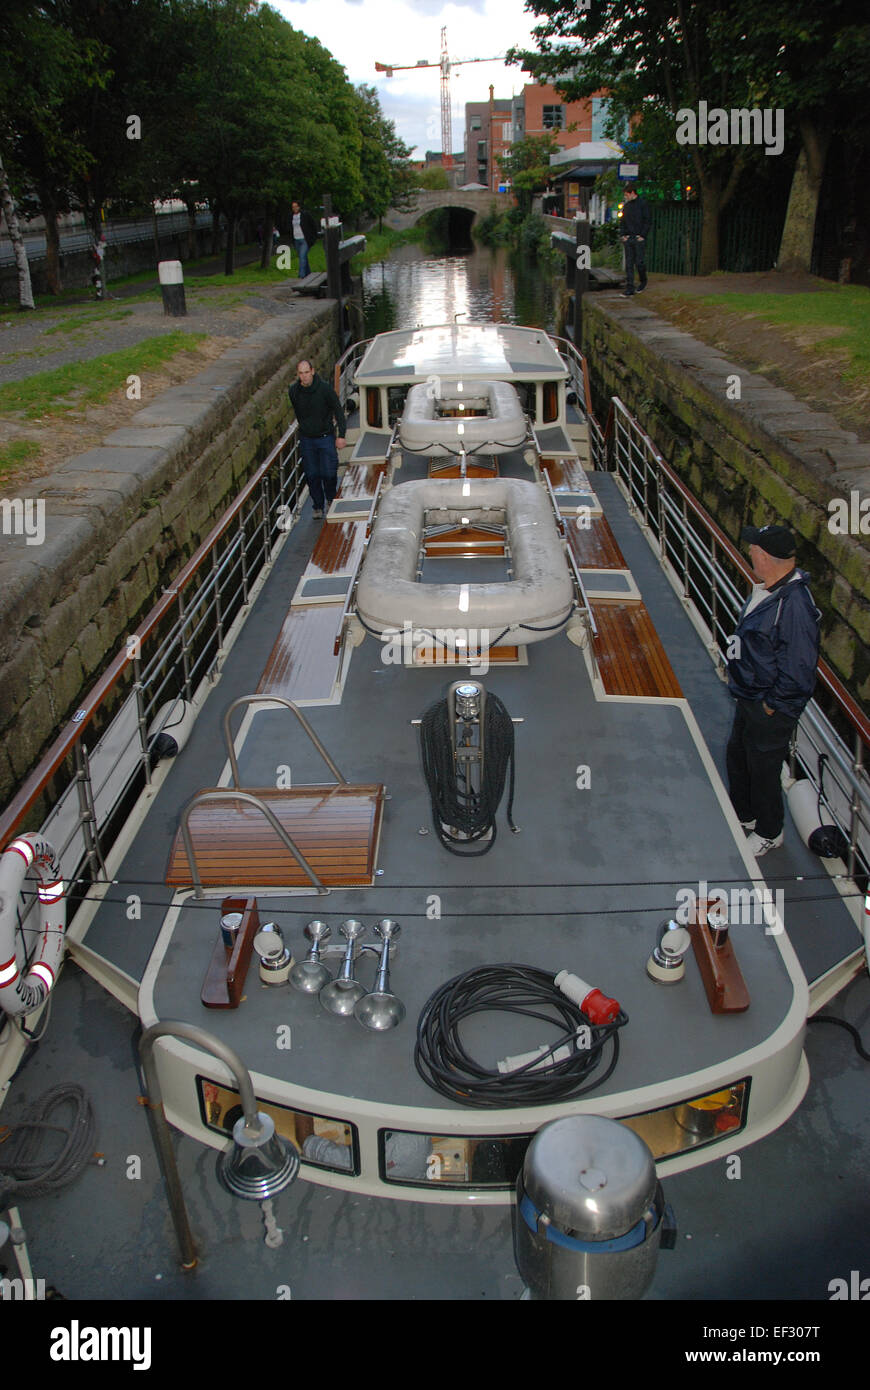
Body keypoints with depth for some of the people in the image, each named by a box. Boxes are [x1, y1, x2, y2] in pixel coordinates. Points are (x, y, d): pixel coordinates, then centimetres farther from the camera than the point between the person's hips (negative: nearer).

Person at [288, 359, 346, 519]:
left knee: (329, 473, -3)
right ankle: (318, 507, 18)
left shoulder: (324, 388, -13)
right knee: (312, 475, 4)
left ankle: (331, 499, 25)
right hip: (306, 439, 3)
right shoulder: (293, 391, -5)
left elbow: (338, 411, -7)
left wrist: (341, 435, -11)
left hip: (325, 437, -2)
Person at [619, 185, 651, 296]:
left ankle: (643, 283, 18)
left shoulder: (643, 203, -2)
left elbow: (648, 221, -6)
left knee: (640, 262, -5)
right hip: (628, 238, 5)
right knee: (629, 263, 0)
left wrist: (642, 235, -13)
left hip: (639, 238, -5)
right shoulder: (626, 206, 15)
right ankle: (629, 288, 0)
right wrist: (623, 235, 4)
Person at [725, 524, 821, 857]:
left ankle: (769, 833, 33)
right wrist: (745, 691, 15)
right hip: (749, 697, 10)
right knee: (736, 756, 25)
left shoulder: (793, 604, -31)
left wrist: (772, 706, -18)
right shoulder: (766, 589, 0)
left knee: (763, 768, 9)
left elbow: (798, 668, -28)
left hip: (771, 709, -9)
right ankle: (743, 814, 48)